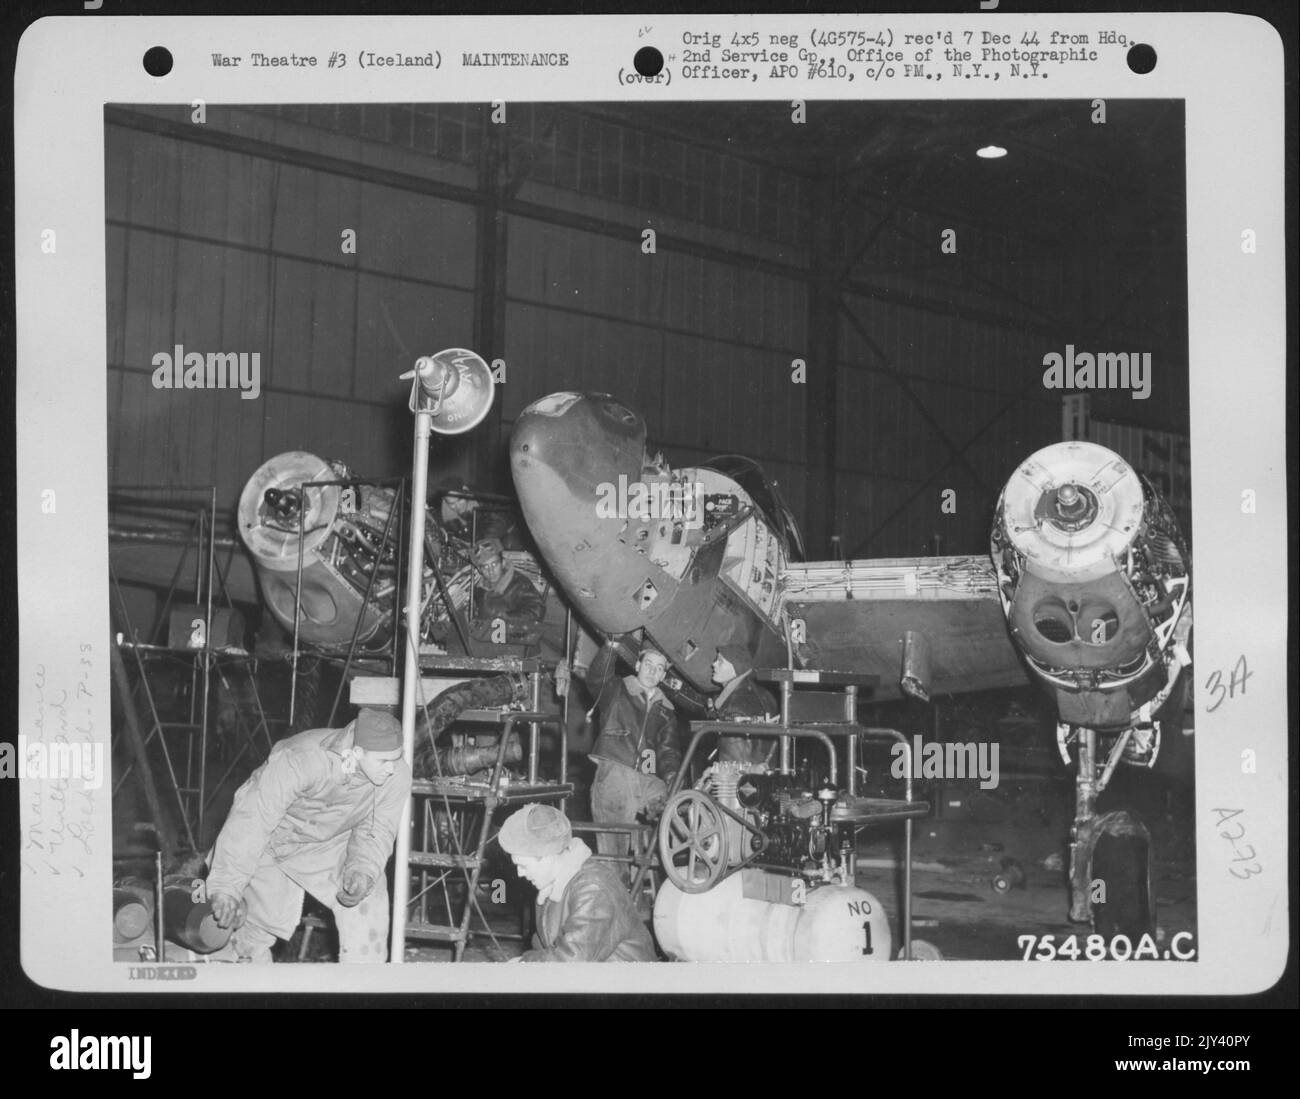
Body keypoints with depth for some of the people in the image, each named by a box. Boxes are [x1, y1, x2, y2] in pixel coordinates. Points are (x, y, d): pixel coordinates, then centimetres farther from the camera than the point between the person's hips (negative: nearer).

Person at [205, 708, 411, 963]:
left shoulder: (396, 776, -27)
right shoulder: (302, 761, -42)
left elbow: (376, 832, -15)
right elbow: (252, 820, -43)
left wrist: (362, 872, -36)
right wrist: (226, 887, -46)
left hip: (329, 843, 3)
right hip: (273, 840, -3)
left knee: (367, 900, -17)